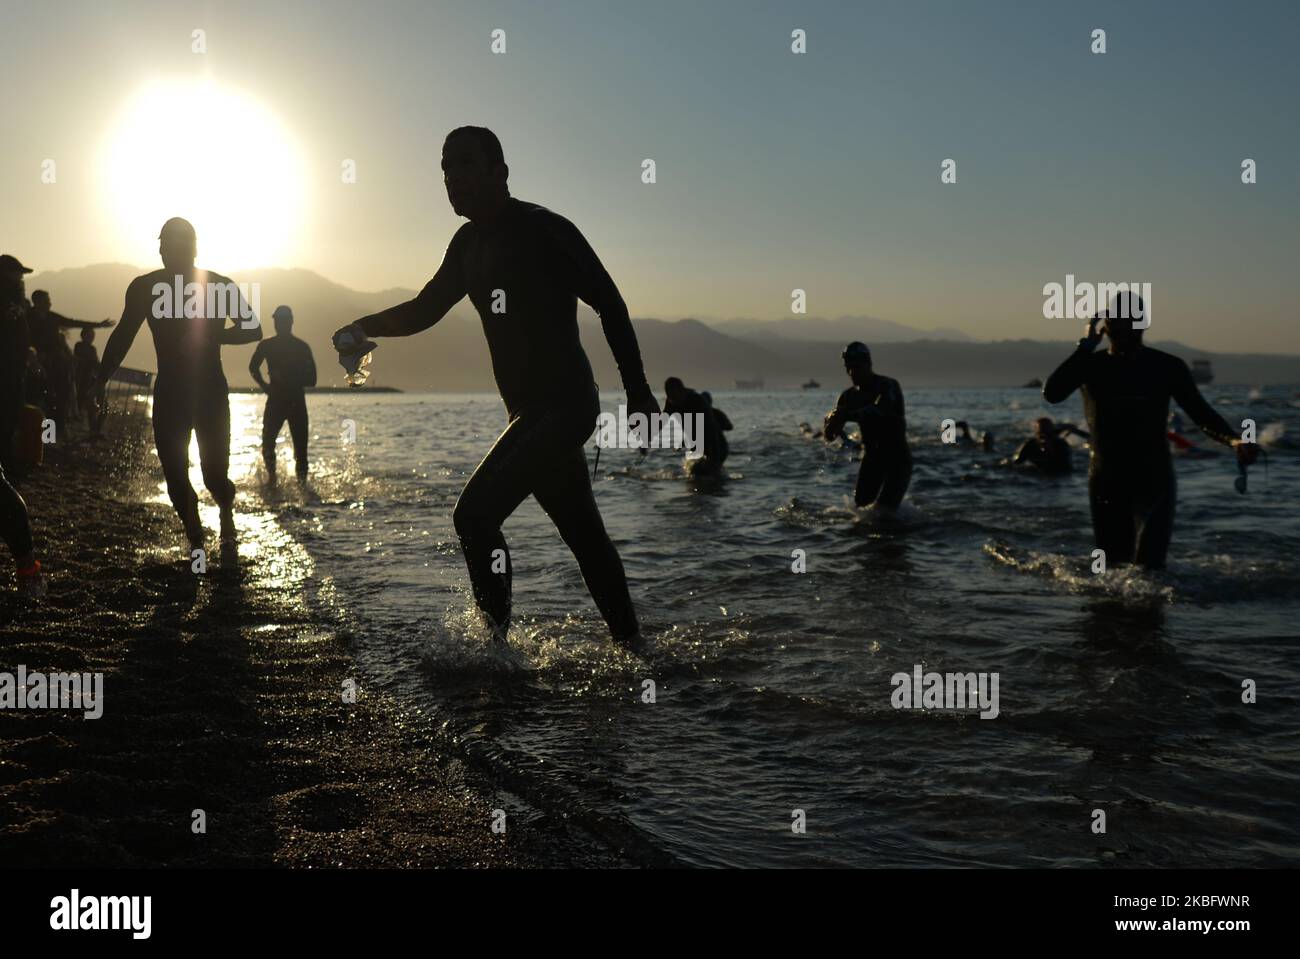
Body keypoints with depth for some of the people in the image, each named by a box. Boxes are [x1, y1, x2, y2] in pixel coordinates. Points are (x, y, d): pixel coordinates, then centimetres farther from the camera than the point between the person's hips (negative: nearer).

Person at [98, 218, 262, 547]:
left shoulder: (219, 285, -4)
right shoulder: (145, 288, 0)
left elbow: (253, 330, -3)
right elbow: (123, 336, 7)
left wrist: (209, 336, -19)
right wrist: (99, 382, -1)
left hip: (211, 394, -2)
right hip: (168, 394, 2)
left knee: (215, 476, -5)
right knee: (175, 479, -2)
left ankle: (226, 508, 31)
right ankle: (196, 541, 18)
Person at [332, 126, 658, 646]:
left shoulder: (543, 230, -12)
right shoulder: (469, 243, 11)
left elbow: (609, 303, -10)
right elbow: (424, 309, 18)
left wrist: (638, 392, -11)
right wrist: (366, 326, 1)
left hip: (564, 404, -8)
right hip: (531, 410, 8)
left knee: (475, 512, -17)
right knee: (584, 532, 15)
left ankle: (496, 639, -7)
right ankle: (630, 643, 26)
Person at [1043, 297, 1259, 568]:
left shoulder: (1168, 368, 0)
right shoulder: (1090, 365, 1)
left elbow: (1202, 413, -1)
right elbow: (1051, 393, -16)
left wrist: (1233, 440, -21)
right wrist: (1086, 346, -17)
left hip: (1153, 482, -2)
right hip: (1106, 484, 2)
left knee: (1148, 566, -16)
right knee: (1115, 565, 9)